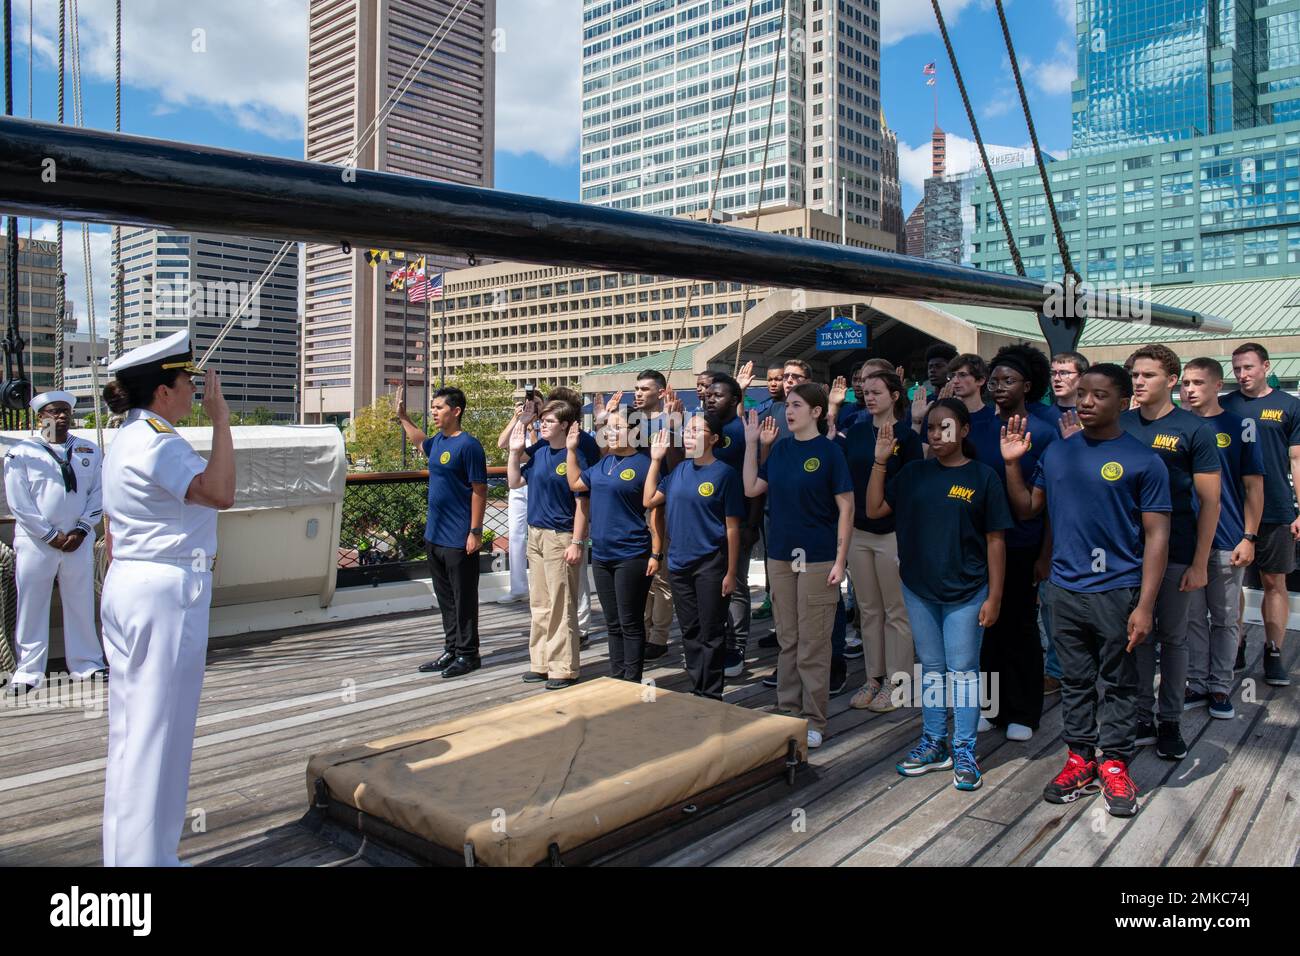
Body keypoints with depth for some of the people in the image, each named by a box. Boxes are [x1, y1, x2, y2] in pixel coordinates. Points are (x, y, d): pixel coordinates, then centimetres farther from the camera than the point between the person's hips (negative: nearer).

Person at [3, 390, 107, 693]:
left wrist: (80, 530, -5)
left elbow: (98, 493, 6)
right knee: (31, 607, 3)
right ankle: (28, 671, 14)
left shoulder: (89, 451, 9)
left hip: (79, 541, 2)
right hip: (35, 542, -2)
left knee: (81, 605, 8)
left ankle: (87, 664, 19)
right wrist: (50, 535, -9)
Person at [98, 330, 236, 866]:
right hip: (167, 591, -10)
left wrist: (120, 585, 23)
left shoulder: (124, 440, 15)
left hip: (126, 586, 10)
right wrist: (220, 418, -21)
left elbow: (111, 531, 18)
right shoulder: (158, 442, -16)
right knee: (159, 730, 0)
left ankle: (122, 852, 29)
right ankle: (146, 856, 10)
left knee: (131, 728, 17)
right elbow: (219, 492, -29)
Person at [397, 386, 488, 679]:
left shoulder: (468, 445, -14)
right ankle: (451, 650, 26)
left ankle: (467, 654, 13)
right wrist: (402, 416, 33)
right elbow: (420, 442, 36)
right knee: (445, 597, 15)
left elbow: (479, 490, -15)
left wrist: (476, 531, -17)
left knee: (463, 598, 3)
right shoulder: (437, 441, 10)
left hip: (459, 539, -8)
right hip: (435, 535, 8)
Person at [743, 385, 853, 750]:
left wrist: (840, 560, -14)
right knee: (787, 641, 13)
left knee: (813, 644, 2)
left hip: (817, 558, -5)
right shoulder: (780, 449, 8)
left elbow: (846, 507, -9)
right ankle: (787, 710, 25)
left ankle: (814, 720, 13)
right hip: (781, 556, 5)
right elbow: (752, 488, 8)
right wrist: (751, 444, 5)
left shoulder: (829, 451, -7)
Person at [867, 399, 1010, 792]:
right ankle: (934, 744, 26)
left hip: (966, 592, -4)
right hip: (918, 589, 4)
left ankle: (964, 752, 15)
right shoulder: (914, 473, 6)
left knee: (962, 670, 3)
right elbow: (874, 509, 3)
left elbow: (995, 540, -5)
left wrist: (994, 597, -8)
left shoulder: (982, 476, -5)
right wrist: (880, 462, -5)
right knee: (931, 668, 14)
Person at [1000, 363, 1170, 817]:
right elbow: (1026, 509, 11)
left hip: (1118, 591, -4)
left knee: (1117, 684, 9)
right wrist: (1012, 463, -2)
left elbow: (1156, 536, -7)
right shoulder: (1056, 452, 7)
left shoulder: (1143, 460, -6)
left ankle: (1115, 765, 22)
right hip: (1065, 588, 4)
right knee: (1075, 681, 14)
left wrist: (1145, 605, -13)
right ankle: (1080, 758, 26)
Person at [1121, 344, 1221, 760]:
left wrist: (1200, 563, -9)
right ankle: (1141, 719, 21)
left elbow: (1209, 501, -6)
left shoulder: (1193, 430, -5)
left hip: (1175, 554, -3)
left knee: (1173, 638, 9)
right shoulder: (1119, 425, 4)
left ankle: (1170, 721, 22)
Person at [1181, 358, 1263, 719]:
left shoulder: (1238, 427, -1)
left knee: (1224, 619, 8)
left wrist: (1249, 537, -6)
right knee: (1193, 618, 9)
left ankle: (1221, 687, 19)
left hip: (1227, 542, -2)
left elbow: (1254, 486, 0)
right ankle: (1197, 684, 20)